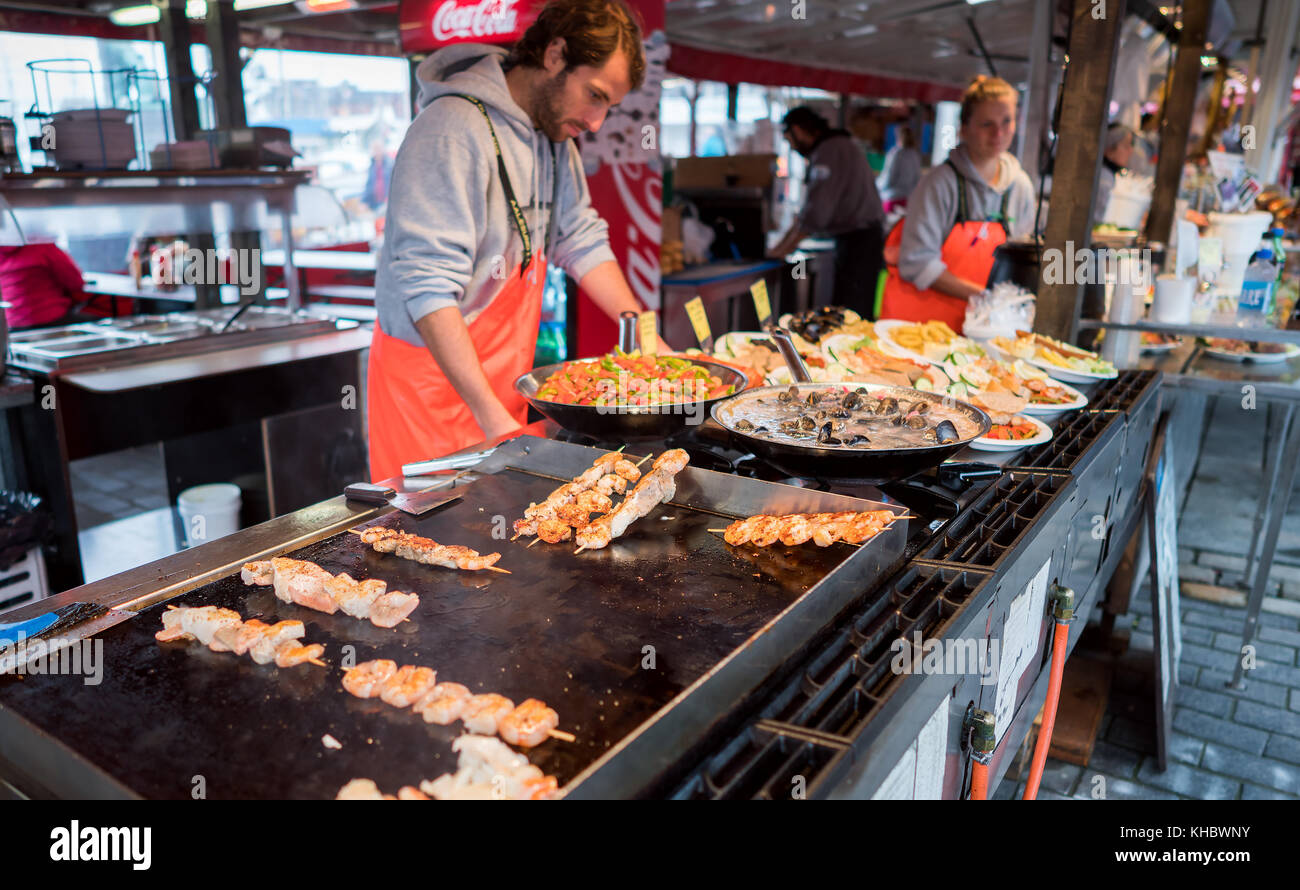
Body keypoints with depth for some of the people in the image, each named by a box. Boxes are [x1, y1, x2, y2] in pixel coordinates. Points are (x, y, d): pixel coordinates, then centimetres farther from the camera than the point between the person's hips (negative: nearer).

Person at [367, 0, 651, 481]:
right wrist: (491, 416, -30)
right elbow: (429, 288, -25)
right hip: (433, 371, -7)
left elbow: (583, 241, 14)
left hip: (504, 378, 8)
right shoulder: (454, 128, -20)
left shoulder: (555, 131, 7)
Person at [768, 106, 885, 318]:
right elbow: (815, 207, 20)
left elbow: (816, 213, -19)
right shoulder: (839, 145, 19)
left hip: (858, 240, -10)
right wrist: (785, 243, 15)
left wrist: (784, 247, -7)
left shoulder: (828, 151, -14)